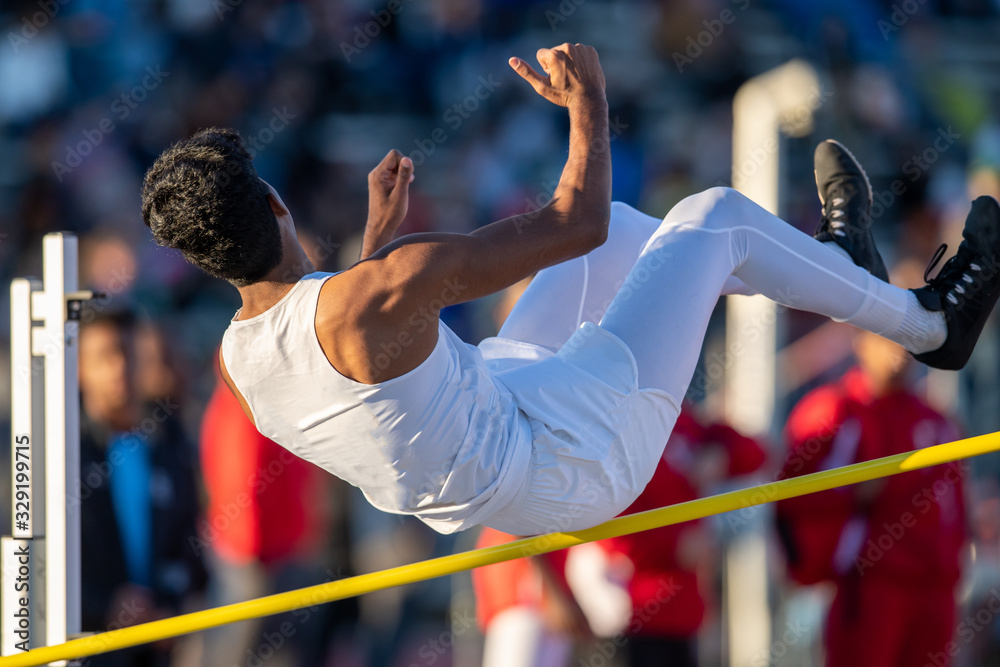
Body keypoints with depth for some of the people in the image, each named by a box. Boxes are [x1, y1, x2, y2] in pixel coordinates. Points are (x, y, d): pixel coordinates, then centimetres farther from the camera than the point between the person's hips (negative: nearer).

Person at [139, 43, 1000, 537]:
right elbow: (575, 222, -28)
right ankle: (928, 324, 26)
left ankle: (835, 269, 46)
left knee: (610, 243, 24)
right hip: (578, 464, -8)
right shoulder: (377, 295, -36)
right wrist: (588, 97, -13)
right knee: (715, 213, 5)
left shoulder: (236, 362, -10)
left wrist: (380, 233, 22)